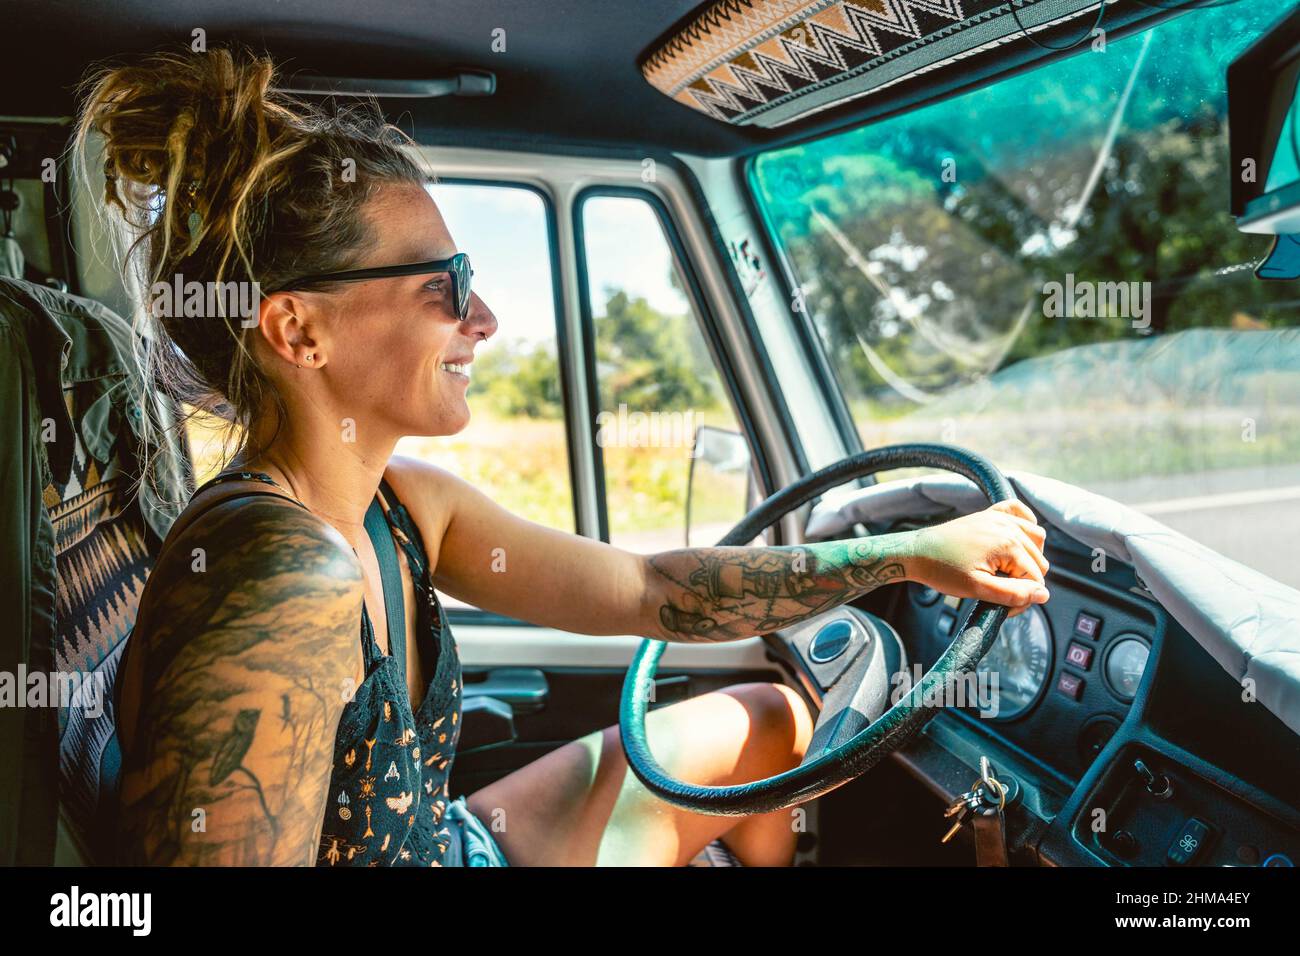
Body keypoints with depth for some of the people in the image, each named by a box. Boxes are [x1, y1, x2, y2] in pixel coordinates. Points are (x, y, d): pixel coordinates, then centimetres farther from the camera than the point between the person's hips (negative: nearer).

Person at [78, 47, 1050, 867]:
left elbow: (651, 588, 0)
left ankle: (764, 850, 46)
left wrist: (907, 553, -1)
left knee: (769, 724, 16)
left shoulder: (402, 506, -6)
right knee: (761, 734, 4)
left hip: (455, 843, 7)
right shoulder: (289, 576, -32)